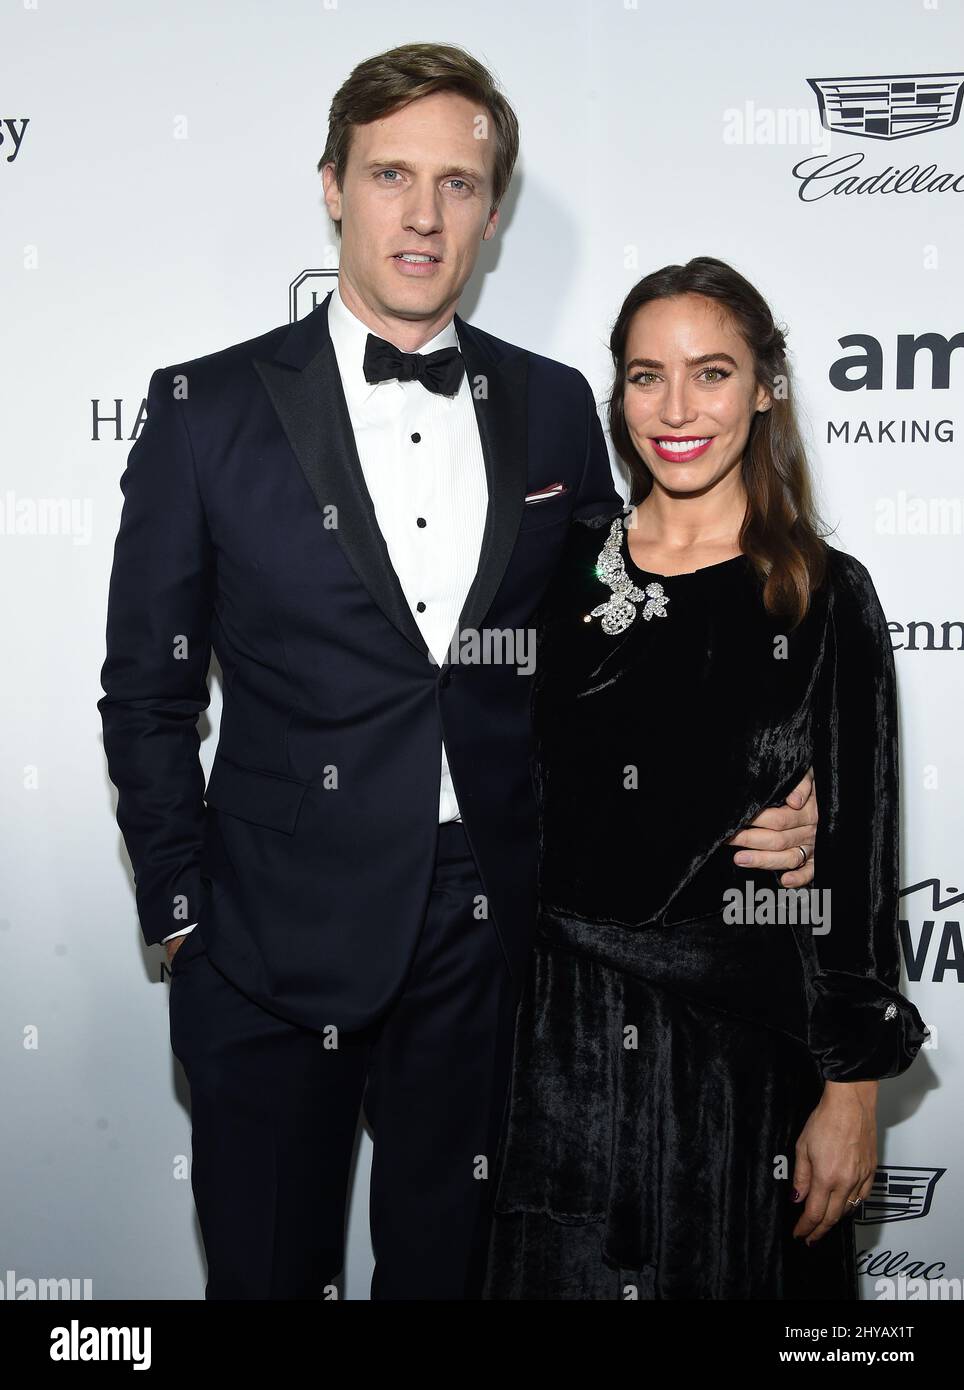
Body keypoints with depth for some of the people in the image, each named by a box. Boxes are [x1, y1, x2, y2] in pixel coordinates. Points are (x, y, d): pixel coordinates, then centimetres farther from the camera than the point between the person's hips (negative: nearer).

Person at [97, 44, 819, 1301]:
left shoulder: (554, 408, 5)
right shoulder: (209, 408, -3)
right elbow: (148, 692, 0)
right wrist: (182, 913, -3)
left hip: (492, 931, 2)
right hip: (279, 941, -2)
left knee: (445, 1258, 18)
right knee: (267, 1267, 13)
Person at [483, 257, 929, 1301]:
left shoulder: (823, 595, -6)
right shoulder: (566, 564, 2)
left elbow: (859, 859, -6)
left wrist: (852, 1092, -7)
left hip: (740, 1034, -2)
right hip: (563, 1029, 3)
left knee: (724, 1268, 12)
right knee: (564, 1272, 13)